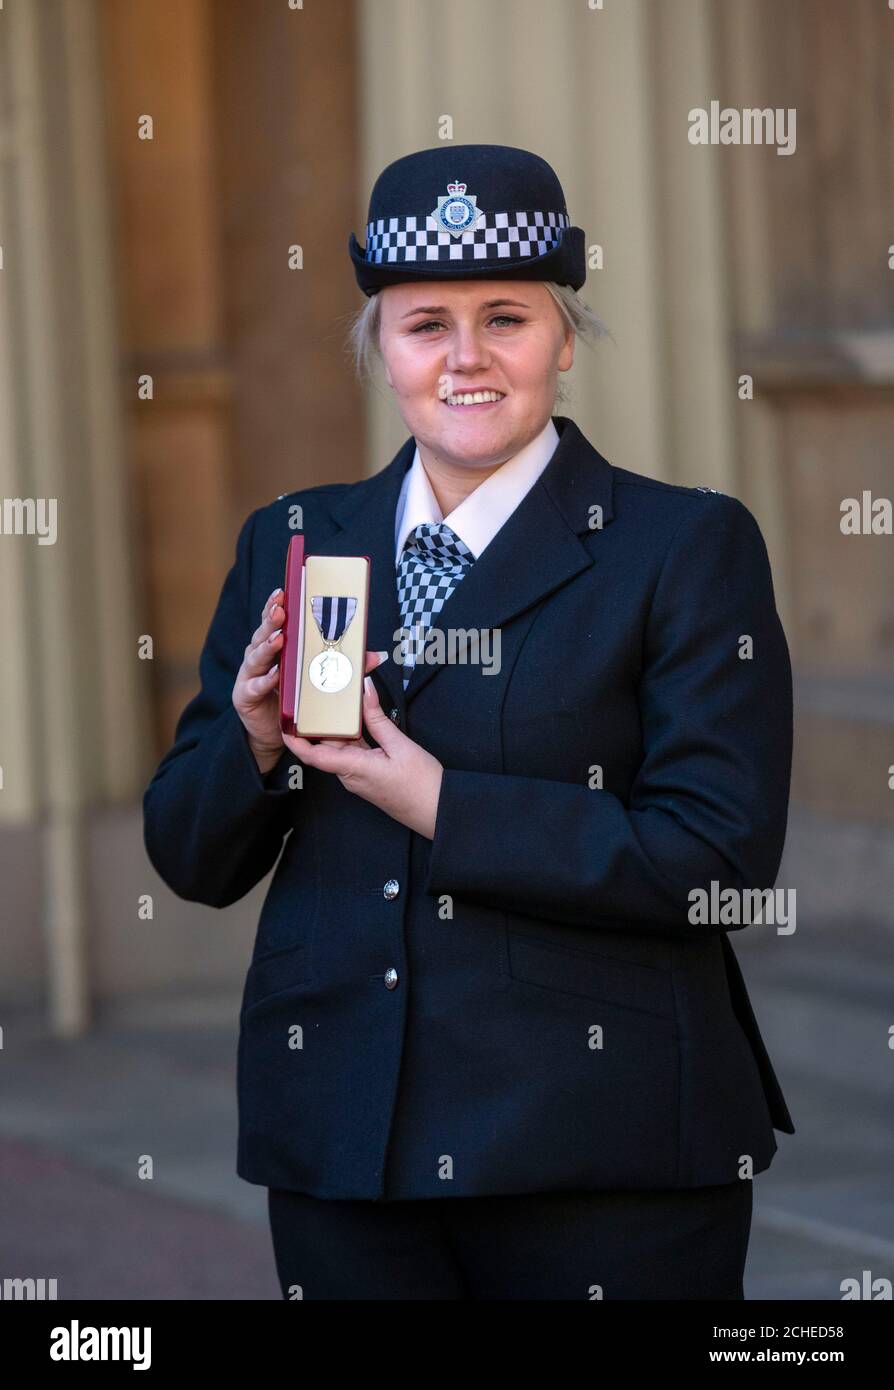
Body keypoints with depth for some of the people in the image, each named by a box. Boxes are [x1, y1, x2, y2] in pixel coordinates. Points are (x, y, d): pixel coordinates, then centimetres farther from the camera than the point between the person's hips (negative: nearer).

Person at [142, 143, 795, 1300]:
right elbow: (192, 864, 12)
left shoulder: (688, 544, -2)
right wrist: (253, 740, -9)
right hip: (341, 1148, 4)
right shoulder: (291, 543, 11)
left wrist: (442, 806, -15)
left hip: (601, 1155, -4)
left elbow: (719, 862, -11)